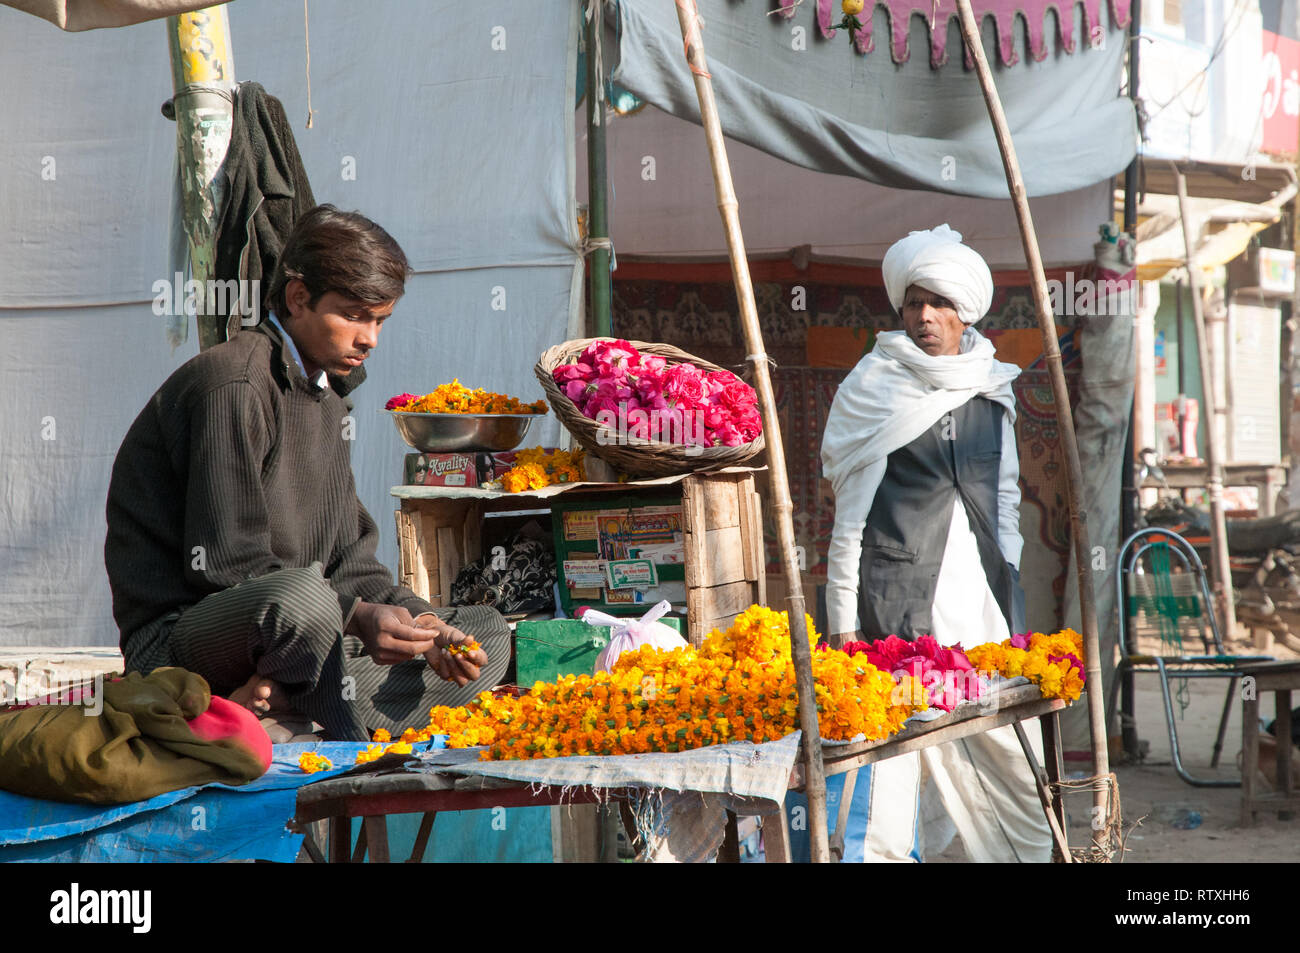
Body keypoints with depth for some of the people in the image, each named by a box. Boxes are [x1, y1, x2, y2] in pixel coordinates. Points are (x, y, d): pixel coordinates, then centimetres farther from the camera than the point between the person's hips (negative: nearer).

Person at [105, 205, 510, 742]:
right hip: (177, 633, -10)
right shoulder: (232, 384, -13)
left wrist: (423, 626, -5)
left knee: (488, 637, 2)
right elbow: (223, 564, -20)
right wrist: (357, 618, -28)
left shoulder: (326, 394, 18)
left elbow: (347, 558, 13)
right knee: (298, 597, -42)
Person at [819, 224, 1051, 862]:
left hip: (982, 602, 5)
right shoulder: (876, 387, -1)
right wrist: (843, 622, -7)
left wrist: (1007, 598, 15)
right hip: (898, 608, -5)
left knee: (1021, 779, 5)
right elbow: (851, 511, -3)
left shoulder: (991, 388, 14)